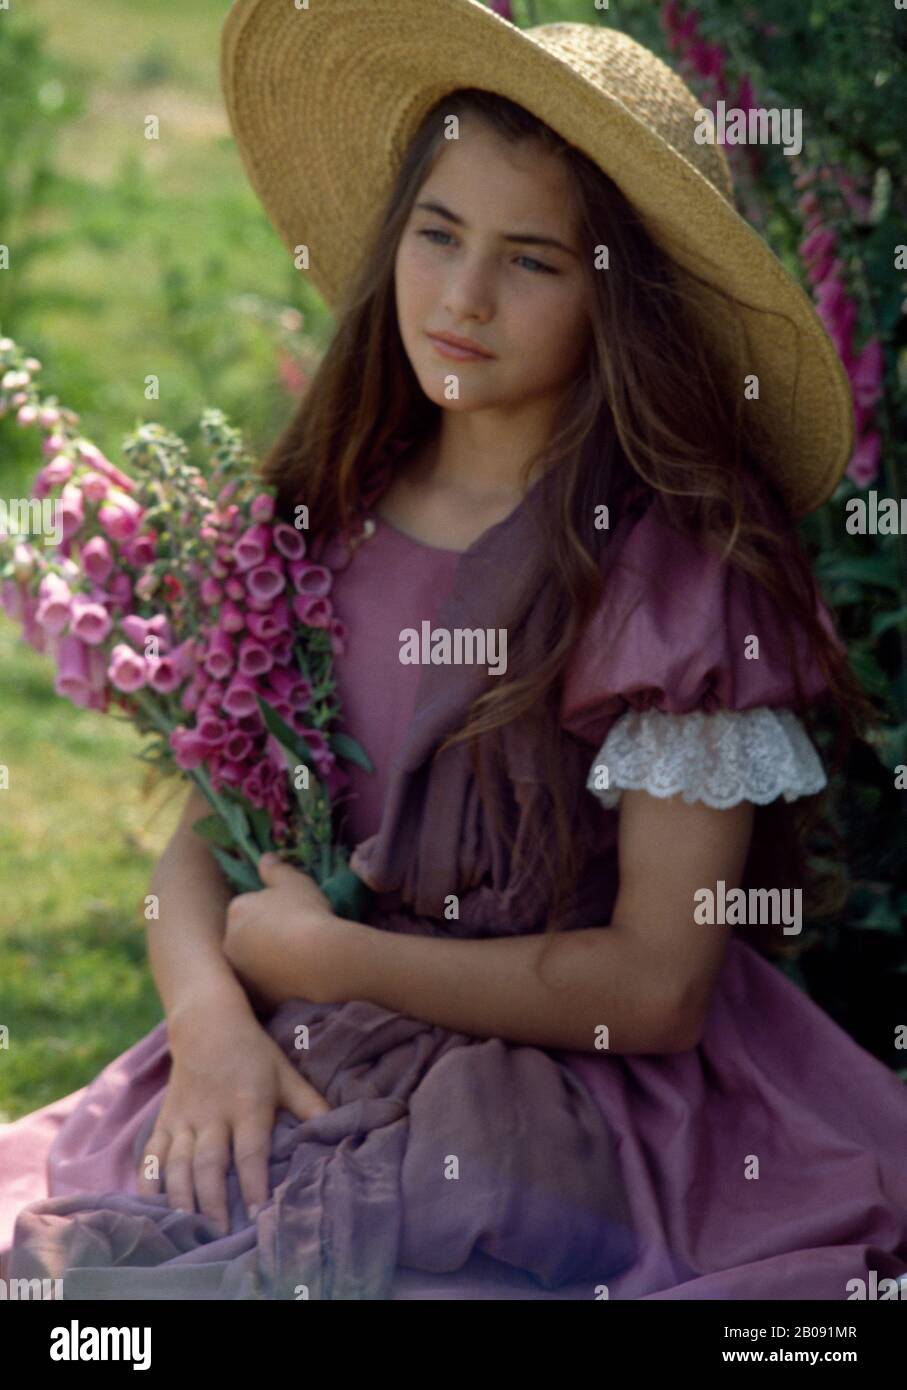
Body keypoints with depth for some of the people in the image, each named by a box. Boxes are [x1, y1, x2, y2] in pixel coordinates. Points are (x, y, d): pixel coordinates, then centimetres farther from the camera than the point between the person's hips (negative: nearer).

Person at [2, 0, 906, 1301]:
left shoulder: (680, 562, -10)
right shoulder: (327, 519, 8)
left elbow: (656, 987, -11)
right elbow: (201, 832, 10)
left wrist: (323, 954, -6)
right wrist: (210, 1013, -12)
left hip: (567, 1100, -5)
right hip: (297, 1066, 5)